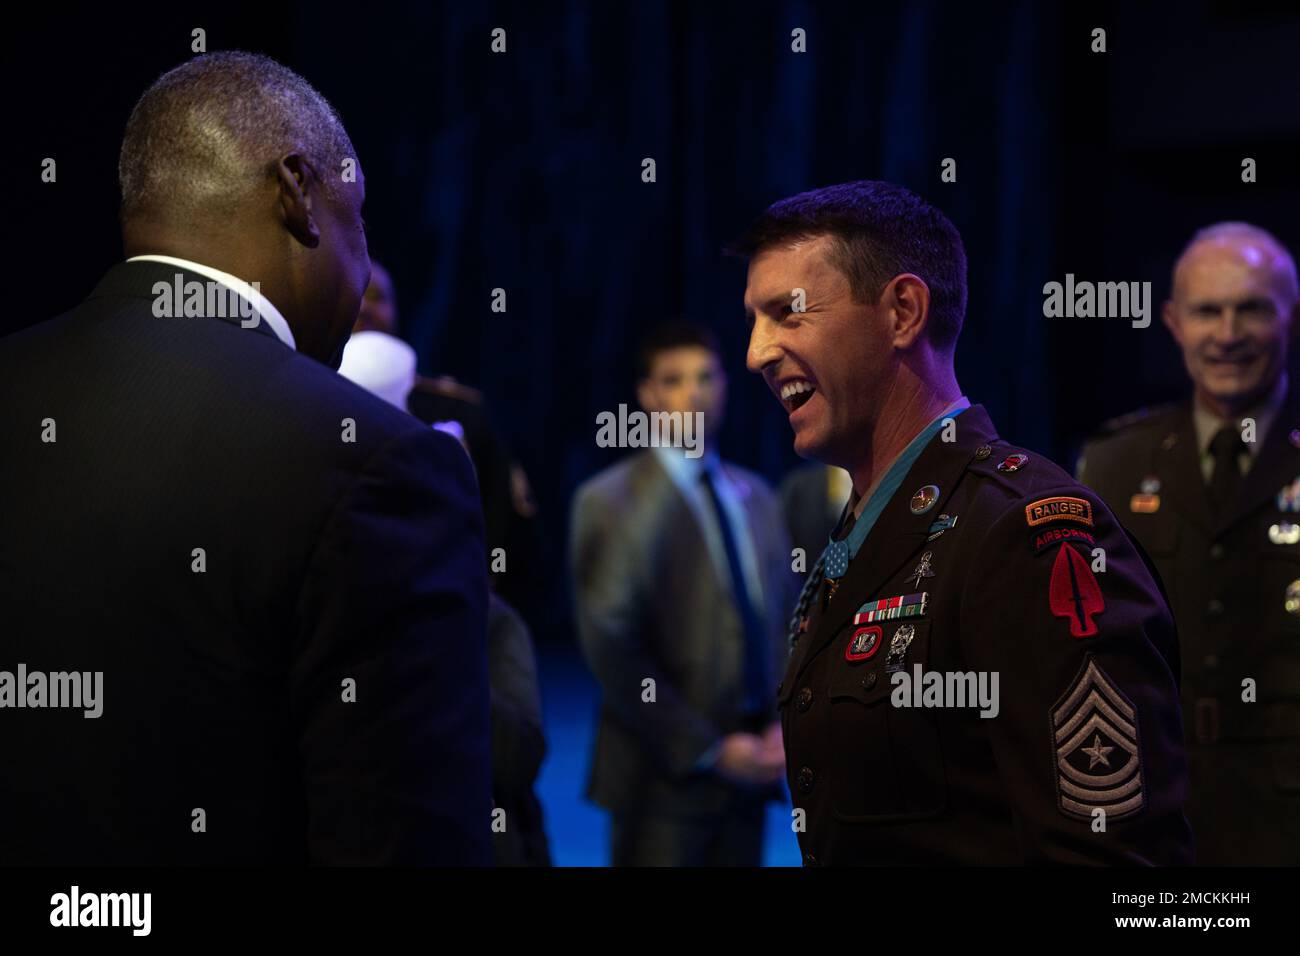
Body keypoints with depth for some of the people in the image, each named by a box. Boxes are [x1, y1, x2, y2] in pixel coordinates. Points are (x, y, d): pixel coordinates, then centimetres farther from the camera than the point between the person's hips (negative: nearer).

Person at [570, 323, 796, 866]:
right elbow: (612, 649, -12)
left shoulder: (755, 497, 13)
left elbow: (784, 618, 16)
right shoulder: (609, 502, -6)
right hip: (664, 777, -5)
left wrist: (783, 725, 0)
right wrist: (708, 750, -14)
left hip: (745, 773, 5)